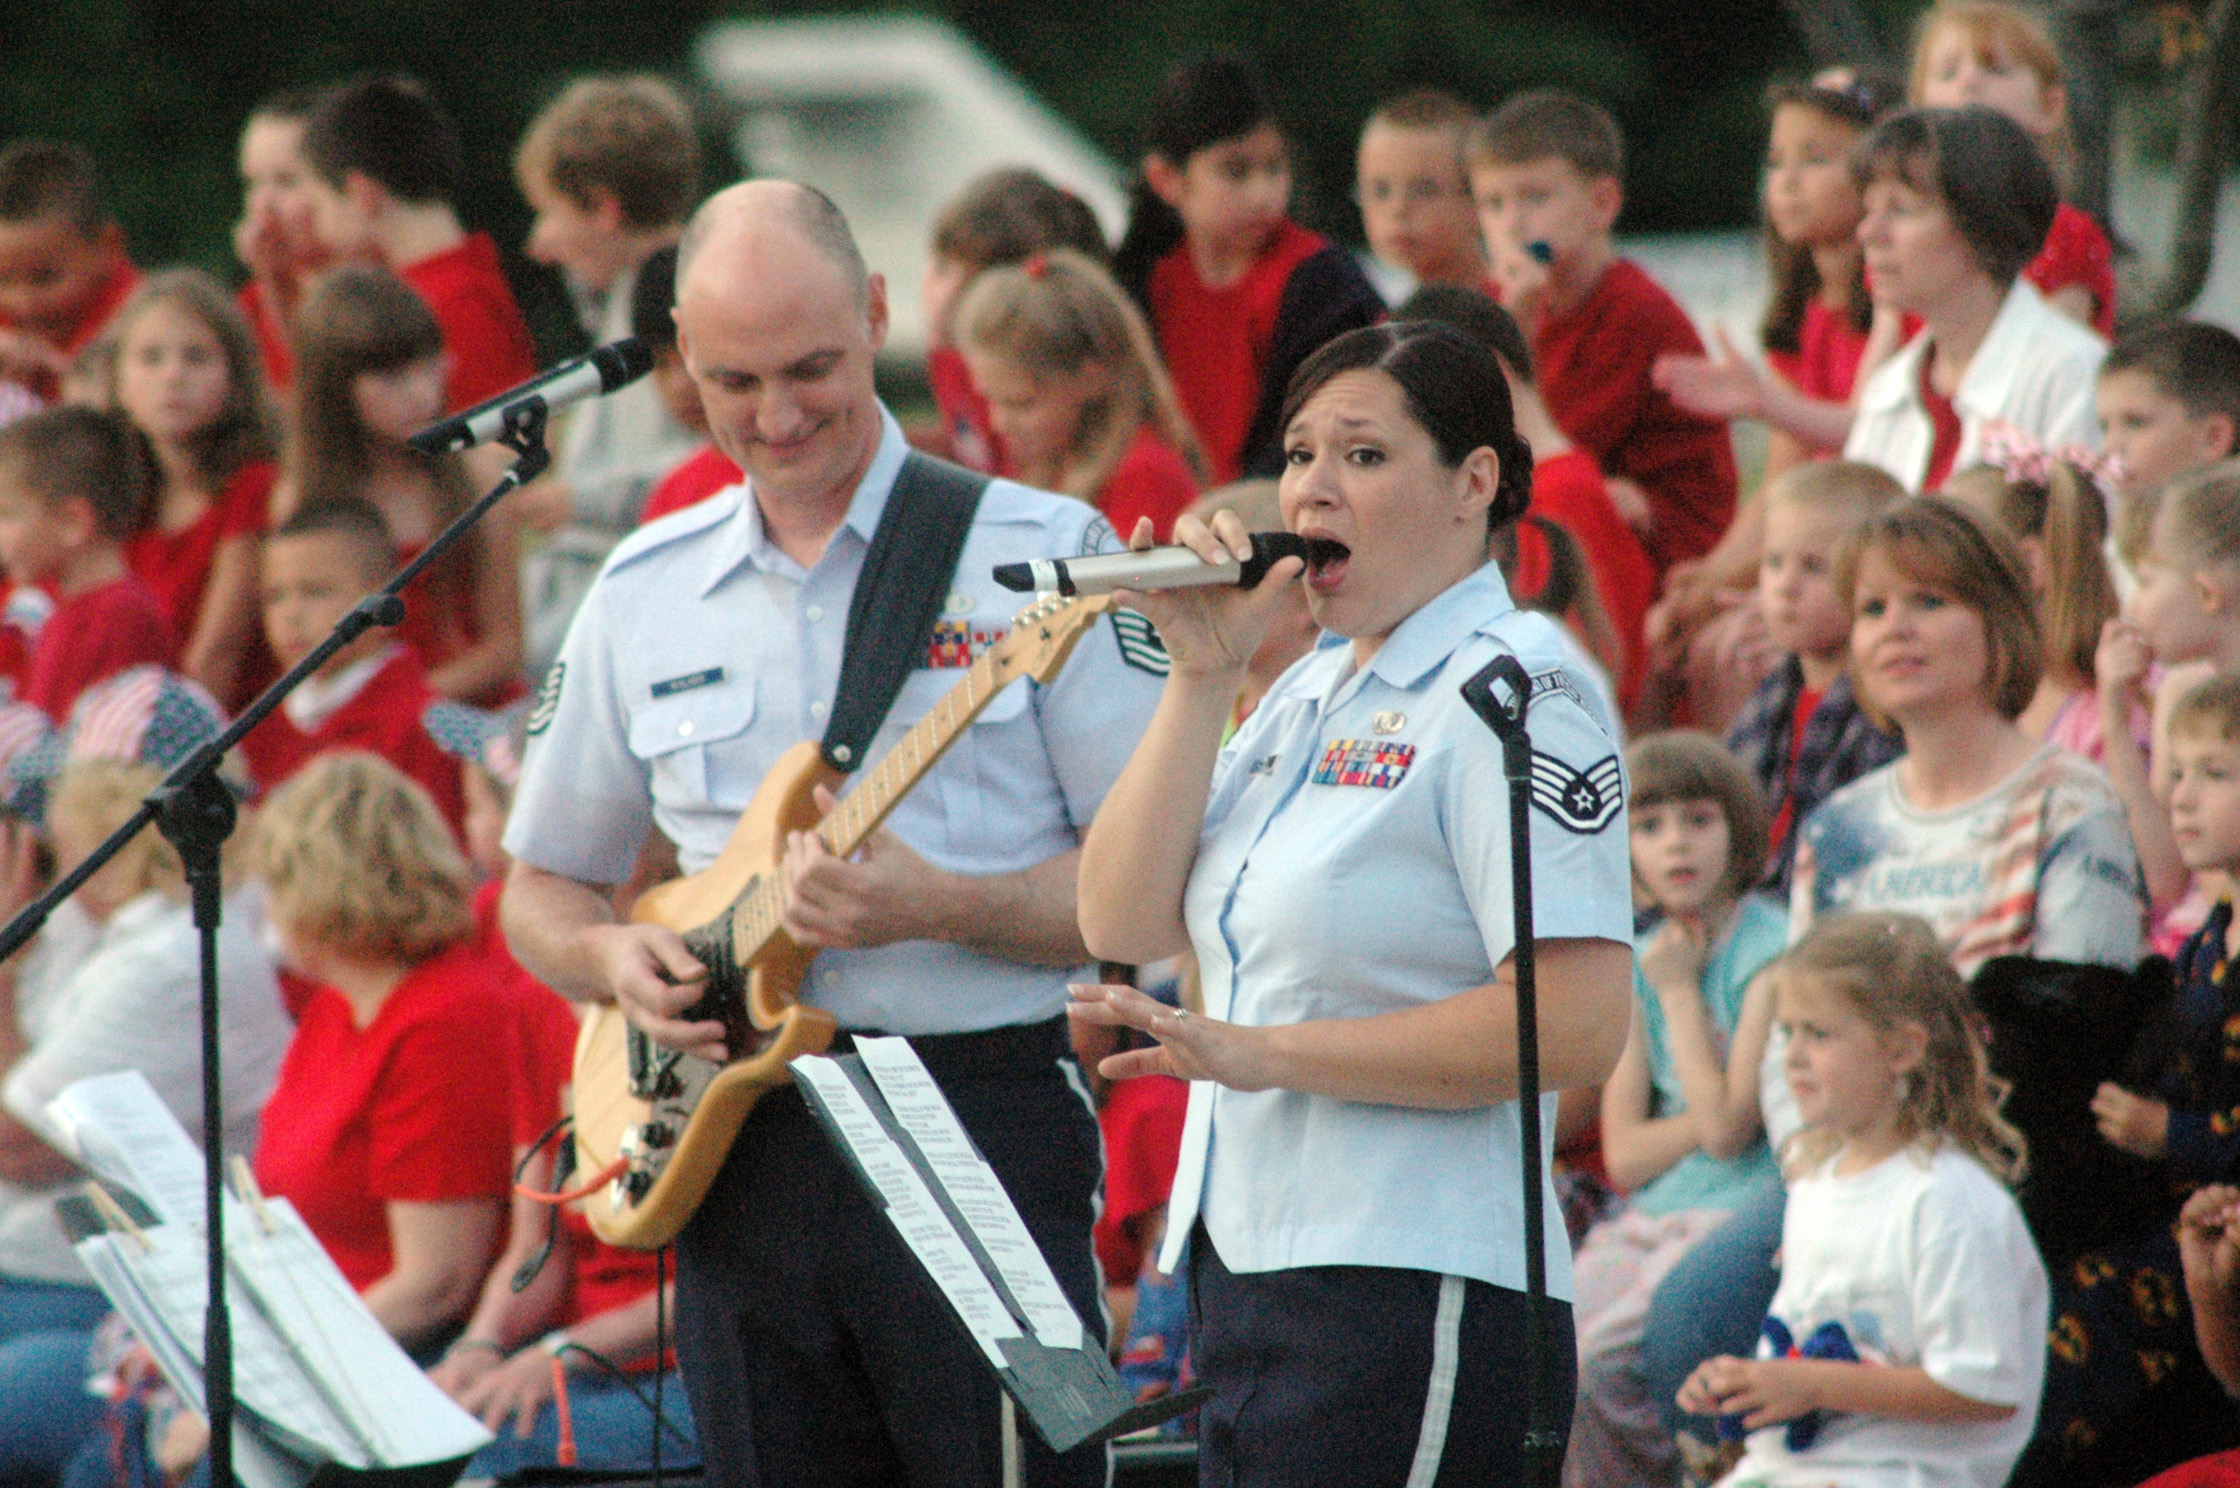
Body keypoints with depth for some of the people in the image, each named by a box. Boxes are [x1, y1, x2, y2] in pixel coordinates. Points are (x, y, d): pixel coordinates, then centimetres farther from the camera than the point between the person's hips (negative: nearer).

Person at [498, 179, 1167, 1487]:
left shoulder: (1042, 557, -1)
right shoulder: (644, 595, 13)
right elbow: (540, 891, 21)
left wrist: (936, 908, -20)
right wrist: (616, 958, -2)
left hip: (986, 1126, -4)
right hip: (737, 1153, 5)